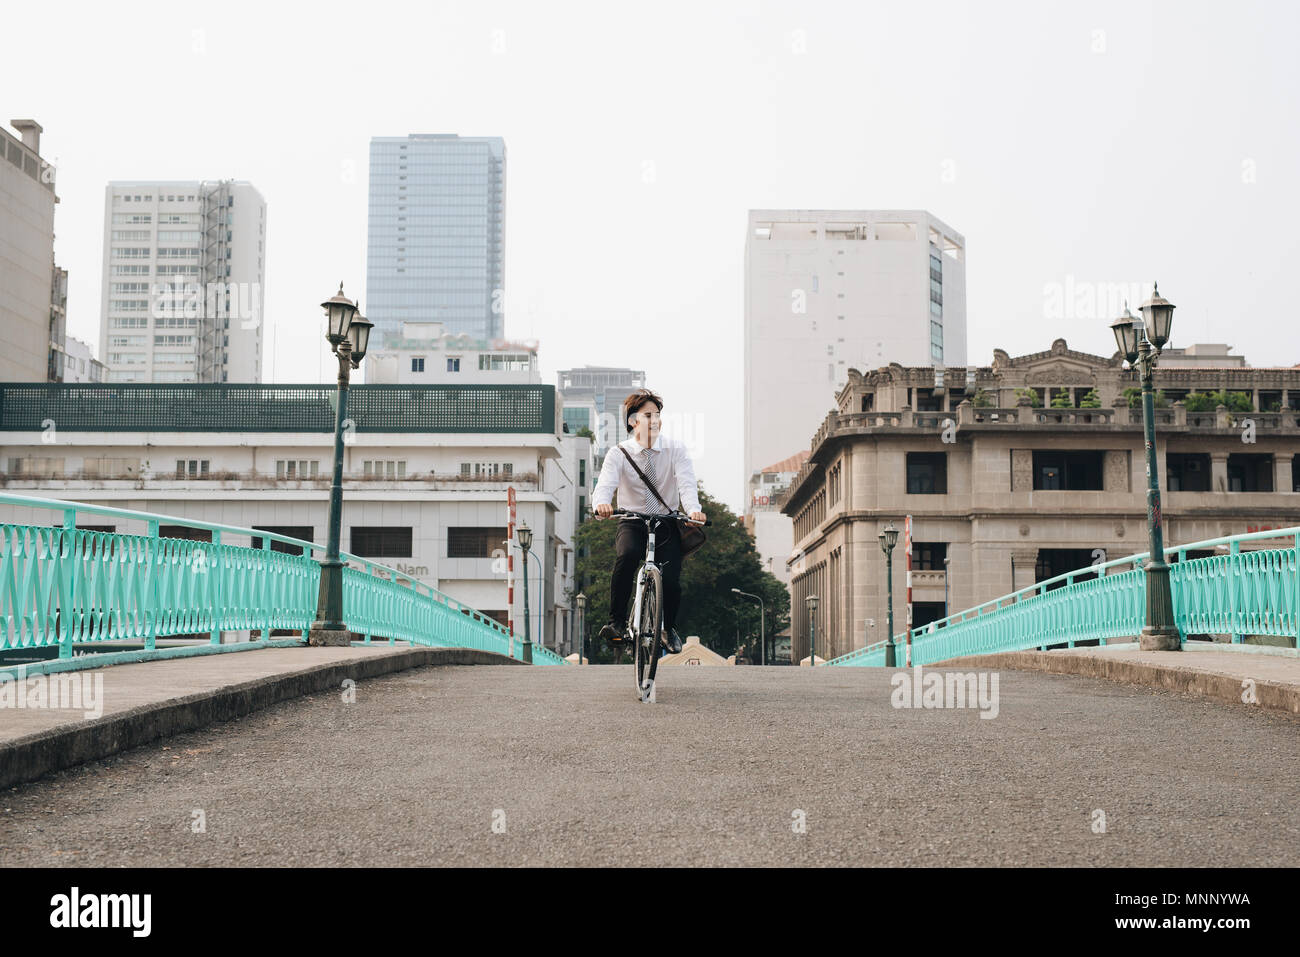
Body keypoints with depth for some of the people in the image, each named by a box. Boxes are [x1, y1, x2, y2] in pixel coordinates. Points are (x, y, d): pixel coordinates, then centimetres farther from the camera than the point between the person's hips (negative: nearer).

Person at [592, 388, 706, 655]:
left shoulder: (675, 449, -3)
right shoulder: (618, 454, -6)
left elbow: (686, 483, -17)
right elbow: (605, 484, -22)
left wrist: (693, 509, -39)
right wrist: (601, 503, -46)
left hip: (666, 524, 1)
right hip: (632, 523, -1)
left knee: (671, 582, -13)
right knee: (627, 555, -35)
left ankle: (669, 628, 20)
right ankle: (616, 622, -23)